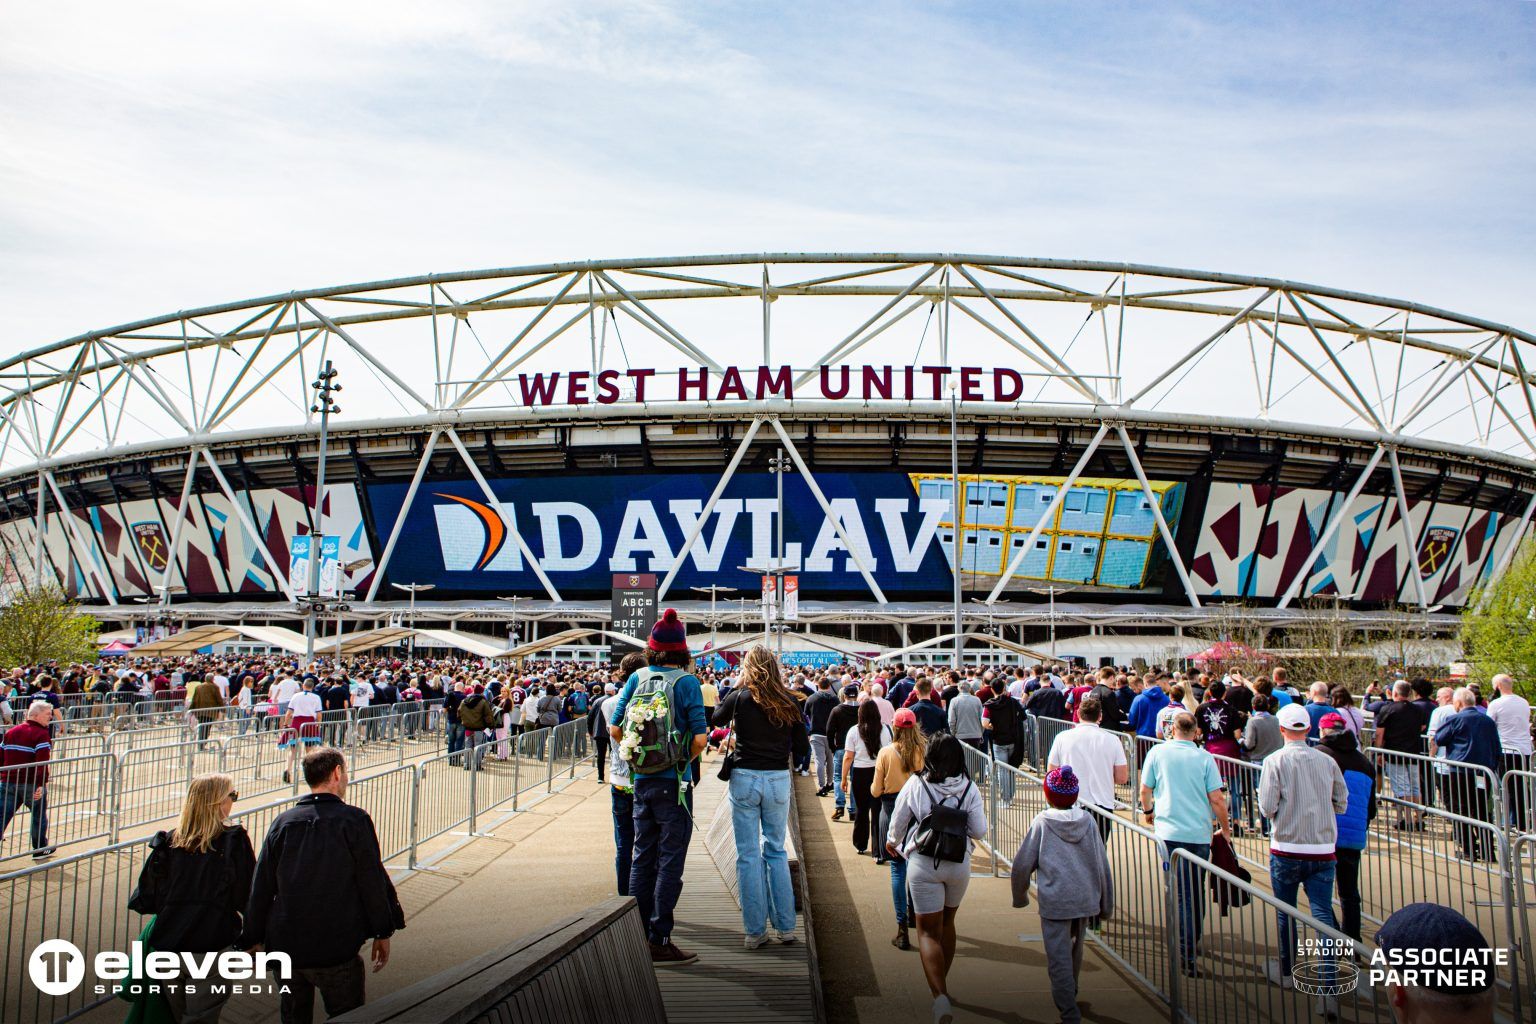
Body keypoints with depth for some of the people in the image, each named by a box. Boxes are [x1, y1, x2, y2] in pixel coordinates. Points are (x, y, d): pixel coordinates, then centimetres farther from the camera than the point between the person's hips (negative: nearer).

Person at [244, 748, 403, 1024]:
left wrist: (254, 938, 15)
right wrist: (383, 932, 3)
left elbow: (261, 885, 4)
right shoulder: (354, 820, -10)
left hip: (284, 946, 4)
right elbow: (373, 880, -8)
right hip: (335, 949, -4)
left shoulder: (283, 822, 1)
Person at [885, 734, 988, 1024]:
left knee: (928, 931, 1)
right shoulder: (969, 788, -6)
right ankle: (942, 983, 39)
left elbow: (897, 822, 2)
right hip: (959, 864, 3)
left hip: (922, 864, -2)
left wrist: (893, 843, 23)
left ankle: (940, 995, -18)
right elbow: (979, 831, -5)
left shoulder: (915, 785, -8)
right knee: (947, 923, 24)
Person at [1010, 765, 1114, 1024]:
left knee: (1059, 959, -2)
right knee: (1075, 949, 25)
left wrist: (1020, 896, 15)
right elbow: (1102, 865, 6)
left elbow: (1022, 864, -3)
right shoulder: (1087, 821, 2)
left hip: (1055, 902, -5)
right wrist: (1106, 904, 17)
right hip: (1086, 900, 5)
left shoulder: (1042, 822, -6)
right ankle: (1070, 993, 45)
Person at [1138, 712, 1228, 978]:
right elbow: (1217, 799, -3)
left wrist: (1148, 811, 26)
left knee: (1181, 893, 5)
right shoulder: (1204, 758, -1)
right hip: (1200, 833, 1)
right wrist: (1225, 829, 12)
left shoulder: (1158, 752, 0)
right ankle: (1193, 943, 21)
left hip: (1169, 832, -1)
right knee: (1196, 891, 13)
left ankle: (1187, 954, 5)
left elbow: (1145, 789, 6)